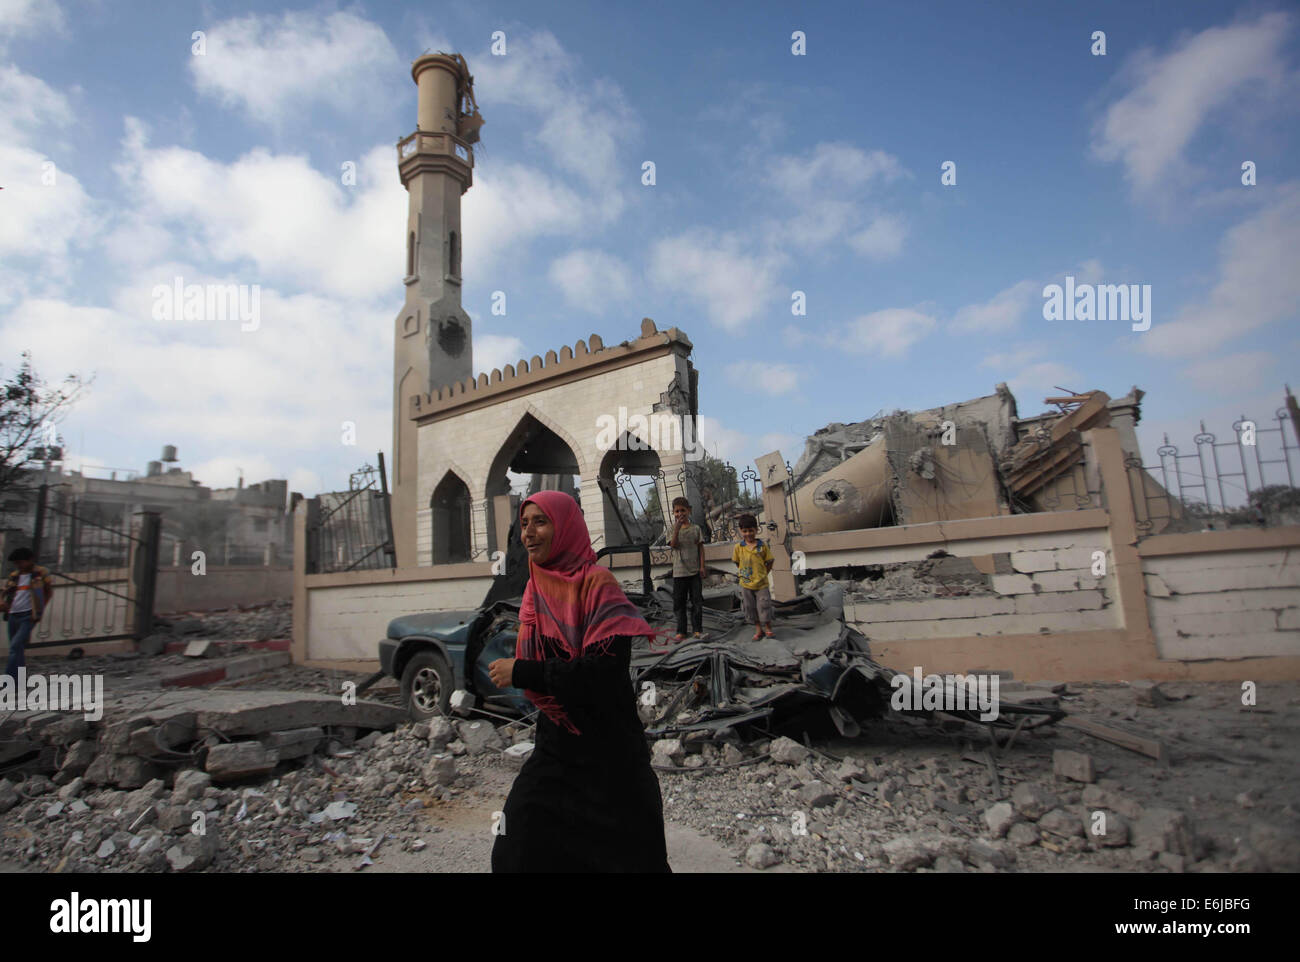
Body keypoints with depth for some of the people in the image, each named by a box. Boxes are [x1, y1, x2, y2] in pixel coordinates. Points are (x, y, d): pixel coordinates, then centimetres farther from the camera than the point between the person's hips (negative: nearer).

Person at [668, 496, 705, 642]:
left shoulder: (696, 528, 5)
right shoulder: (673, 529, 3)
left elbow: (701, 548, 6)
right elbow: (673, 545, -13)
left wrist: (702, 566, -1)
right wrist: (677, 528, -23)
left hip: (695, 571, 0)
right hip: (679, 572, 0)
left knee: (697, 601, 2)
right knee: (679, 602, 3)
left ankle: (698, 630, 11)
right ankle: (681, 632, 9)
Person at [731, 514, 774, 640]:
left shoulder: (762, 546, -7)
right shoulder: (738, 548, -4)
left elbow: (769, 562, 2)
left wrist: (762, 574, -2)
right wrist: (743, 573, 2)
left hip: (761, 583, -2)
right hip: (745, 584, 2)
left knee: (764, 606, 0)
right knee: (750, 608, 10)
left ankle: (768, 629, 20)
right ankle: (758, 630, 26)